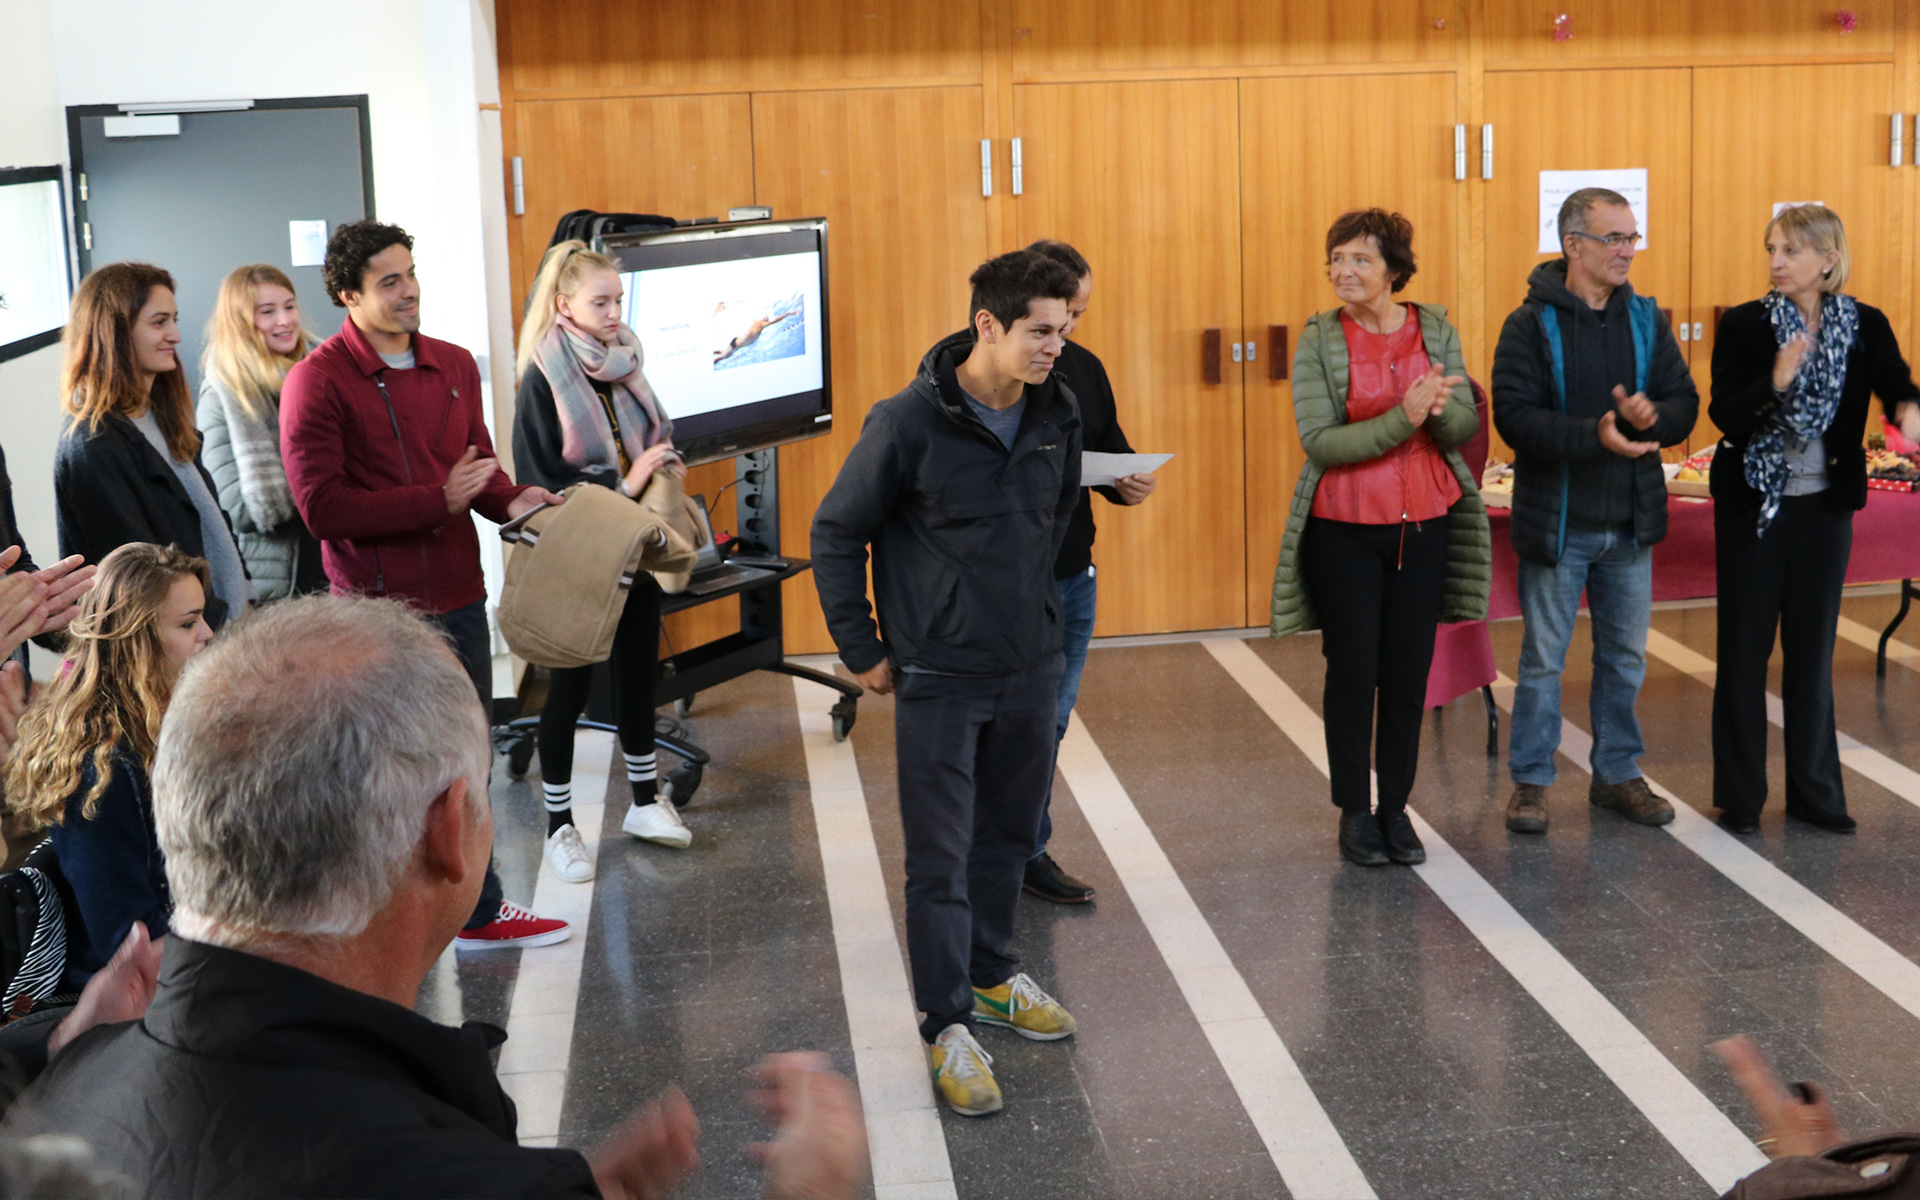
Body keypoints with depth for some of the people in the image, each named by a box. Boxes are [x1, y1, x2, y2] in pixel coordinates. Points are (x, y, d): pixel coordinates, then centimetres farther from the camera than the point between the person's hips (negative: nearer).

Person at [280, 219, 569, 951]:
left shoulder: (454, 366, 11)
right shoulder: (318, 382, -9)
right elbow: (321, 506, -16)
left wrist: (510, 500, -4)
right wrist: (438, 500, -19)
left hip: (457, 598, 6)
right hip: (379, 611, -6)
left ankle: (479, 913, 27)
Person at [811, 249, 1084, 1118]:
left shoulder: (1057, 413, -1)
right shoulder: (910, 421, -17)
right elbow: (836, 531, -8)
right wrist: (862, 651, -6)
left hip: (1031, 668, 5)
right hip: (938, 677, -5)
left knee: (1009, 834, 17)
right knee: (941, 856, 1)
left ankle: (992, 974, 37)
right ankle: (949, 1024, 10)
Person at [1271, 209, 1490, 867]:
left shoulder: (1434, 328, 2)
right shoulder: (1320, 339, -7)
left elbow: (1467, 424, -2)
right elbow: (1320, 442, -15)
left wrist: (1439, 410, -25)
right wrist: (1404, 418, -26)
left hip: (1425, 523, 3)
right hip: (1343, 527, -2)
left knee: (1409, 671, 7)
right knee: (1352, 670, 3)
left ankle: (1396, 807, 21)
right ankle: (1354, 811, 18)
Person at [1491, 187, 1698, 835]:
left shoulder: (1645, 319, 6)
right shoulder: (1530, 325, -9)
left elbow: (1685, 403, 4)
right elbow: (1514, 416, -19)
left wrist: (1652, 416, -19)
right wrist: (1594, 435, -29)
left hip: (1631, 520, 5)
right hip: (1557, 521, -5)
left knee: (1625, 657, 14)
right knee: (1543, 659, 5)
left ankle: (1617, 773, 28)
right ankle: (1530, 780, 17)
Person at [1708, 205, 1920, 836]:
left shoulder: (1865, 326, -1)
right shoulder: (1744, 324, -7)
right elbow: (1724, 416, -15)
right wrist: (1775, 382, -32)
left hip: (1825, 506, 2)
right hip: (1752, 505, -2)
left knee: (1812, 652, 10)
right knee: (1744, 651, 4)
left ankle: (1814, 793, 21)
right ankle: (1739, 796, 14)